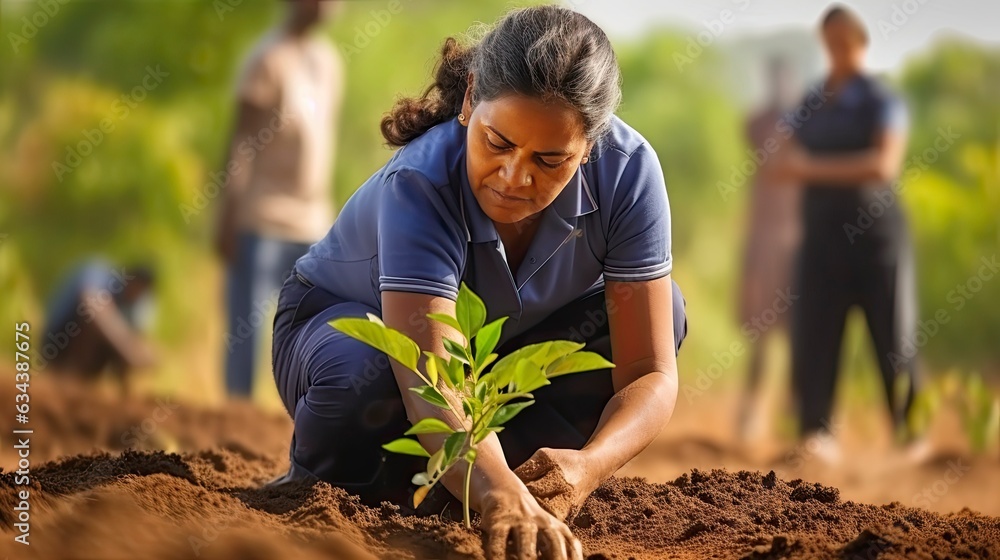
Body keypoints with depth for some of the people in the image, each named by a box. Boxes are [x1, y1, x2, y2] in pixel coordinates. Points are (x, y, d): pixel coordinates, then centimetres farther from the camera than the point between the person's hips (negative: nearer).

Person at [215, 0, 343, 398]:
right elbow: (241, 139, -9)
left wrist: (325, 215, 15)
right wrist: (229, 218, -13)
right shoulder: (270, 58, -7)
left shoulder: (329, 60, 13)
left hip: (312, 224, 7)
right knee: (247, 329, -4)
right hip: (262, 219, -7)